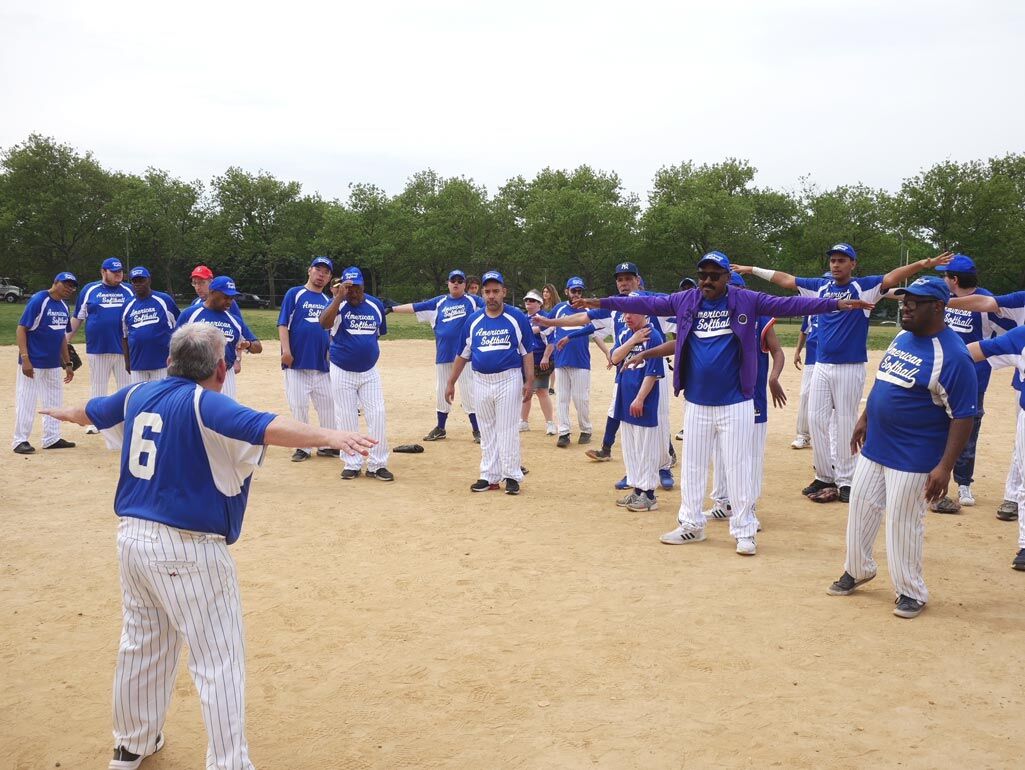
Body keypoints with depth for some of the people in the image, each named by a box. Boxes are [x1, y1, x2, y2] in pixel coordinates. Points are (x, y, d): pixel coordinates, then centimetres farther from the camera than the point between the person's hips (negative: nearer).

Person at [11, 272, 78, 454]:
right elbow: (21, 329, -16)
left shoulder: (64, 306, 9)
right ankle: (20, 441, 7)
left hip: (53, 364, 8)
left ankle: (52, 438, 22)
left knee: (54, 402, 13)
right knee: (27, 401, -2)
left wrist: (67, 363, 17)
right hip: (33, 362, -8)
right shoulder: (38, 300, -14)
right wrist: (25, 359, -23)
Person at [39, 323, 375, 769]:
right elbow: (263, 427, -34)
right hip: (188, 551, -9)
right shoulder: (204, 403, -16)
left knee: (142, 645, 25)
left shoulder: (138, 395, 8)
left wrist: (67, 414, 52)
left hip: (131, 537, 9)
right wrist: (328, 436, -46)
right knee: (220, 662, 0)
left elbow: (92, 411, 29)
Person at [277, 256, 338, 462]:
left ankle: (327, 445, 16)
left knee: (328, 404, 5)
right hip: (297, 362, -4)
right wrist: (286, 349, -15)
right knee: (299, 405, 1)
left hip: (322, 363, 4)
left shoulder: (328, 301, 15)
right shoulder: (295, 294, 1)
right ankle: (303, 447, 11)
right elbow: (283, 323, -5)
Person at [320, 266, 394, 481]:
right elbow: (324, 323, -29)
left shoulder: (376, 305, 1)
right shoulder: (338, 303, -9)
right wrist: (339, 297, -33)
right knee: (346, 420, 5)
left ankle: (376, 465, 7)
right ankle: (352, 464, 18)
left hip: (370, 372, 2)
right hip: (342, 372, -2)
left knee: (377, 417, -2)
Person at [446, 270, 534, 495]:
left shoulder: (517, 317, -3)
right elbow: (463, 354, 13)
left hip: (509, 380, -4)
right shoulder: (473, 320, 7)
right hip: (481, 382, 4)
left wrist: (529, 381, -10)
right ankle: (489, 476, 16)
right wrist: (451, 383, 12)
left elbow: (527, 351, -3)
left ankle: (512, 476, 5)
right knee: (486, 431, 9)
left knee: (507, 431, -2)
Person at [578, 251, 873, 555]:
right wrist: (601, 302, -1)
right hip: (696, 403, 4)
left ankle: (745, 531, 14)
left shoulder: (746, 301, -5)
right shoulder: (685, 301, 3)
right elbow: (645, 303, 3)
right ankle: (691, 524, 27)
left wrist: (836, 304, -20)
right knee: (692, 465, 12)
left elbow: (789, 304, -11)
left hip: (736, 403, -3)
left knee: (738, 467, 2)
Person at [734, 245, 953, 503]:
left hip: (850, 368, -5)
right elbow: (785, 279, 16)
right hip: (822, 365, 5)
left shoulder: (864, 286, -4)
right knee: (816, 420, 6)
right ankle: (825, 476, 17)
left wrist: (923, 264, -34)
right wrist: (752, 270, 19)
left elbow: (893, 277, -18)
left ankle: (845, 480, 10)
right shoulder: (820, 286, 10)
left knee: (845, 423, 0)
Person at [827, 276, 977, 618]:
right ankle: (857, 570, 36)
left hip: (914, 458, -8)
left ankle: (911, 592, 19)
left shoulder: (953, 356, -20)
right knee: (861, 510, 16)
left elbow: (963, 417, -21)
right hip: (875, 446, 8)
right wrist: (865, 419, 19)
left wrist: (945, 467, -24)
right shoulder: (902, 337, 6)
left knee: (903, 523, 0)